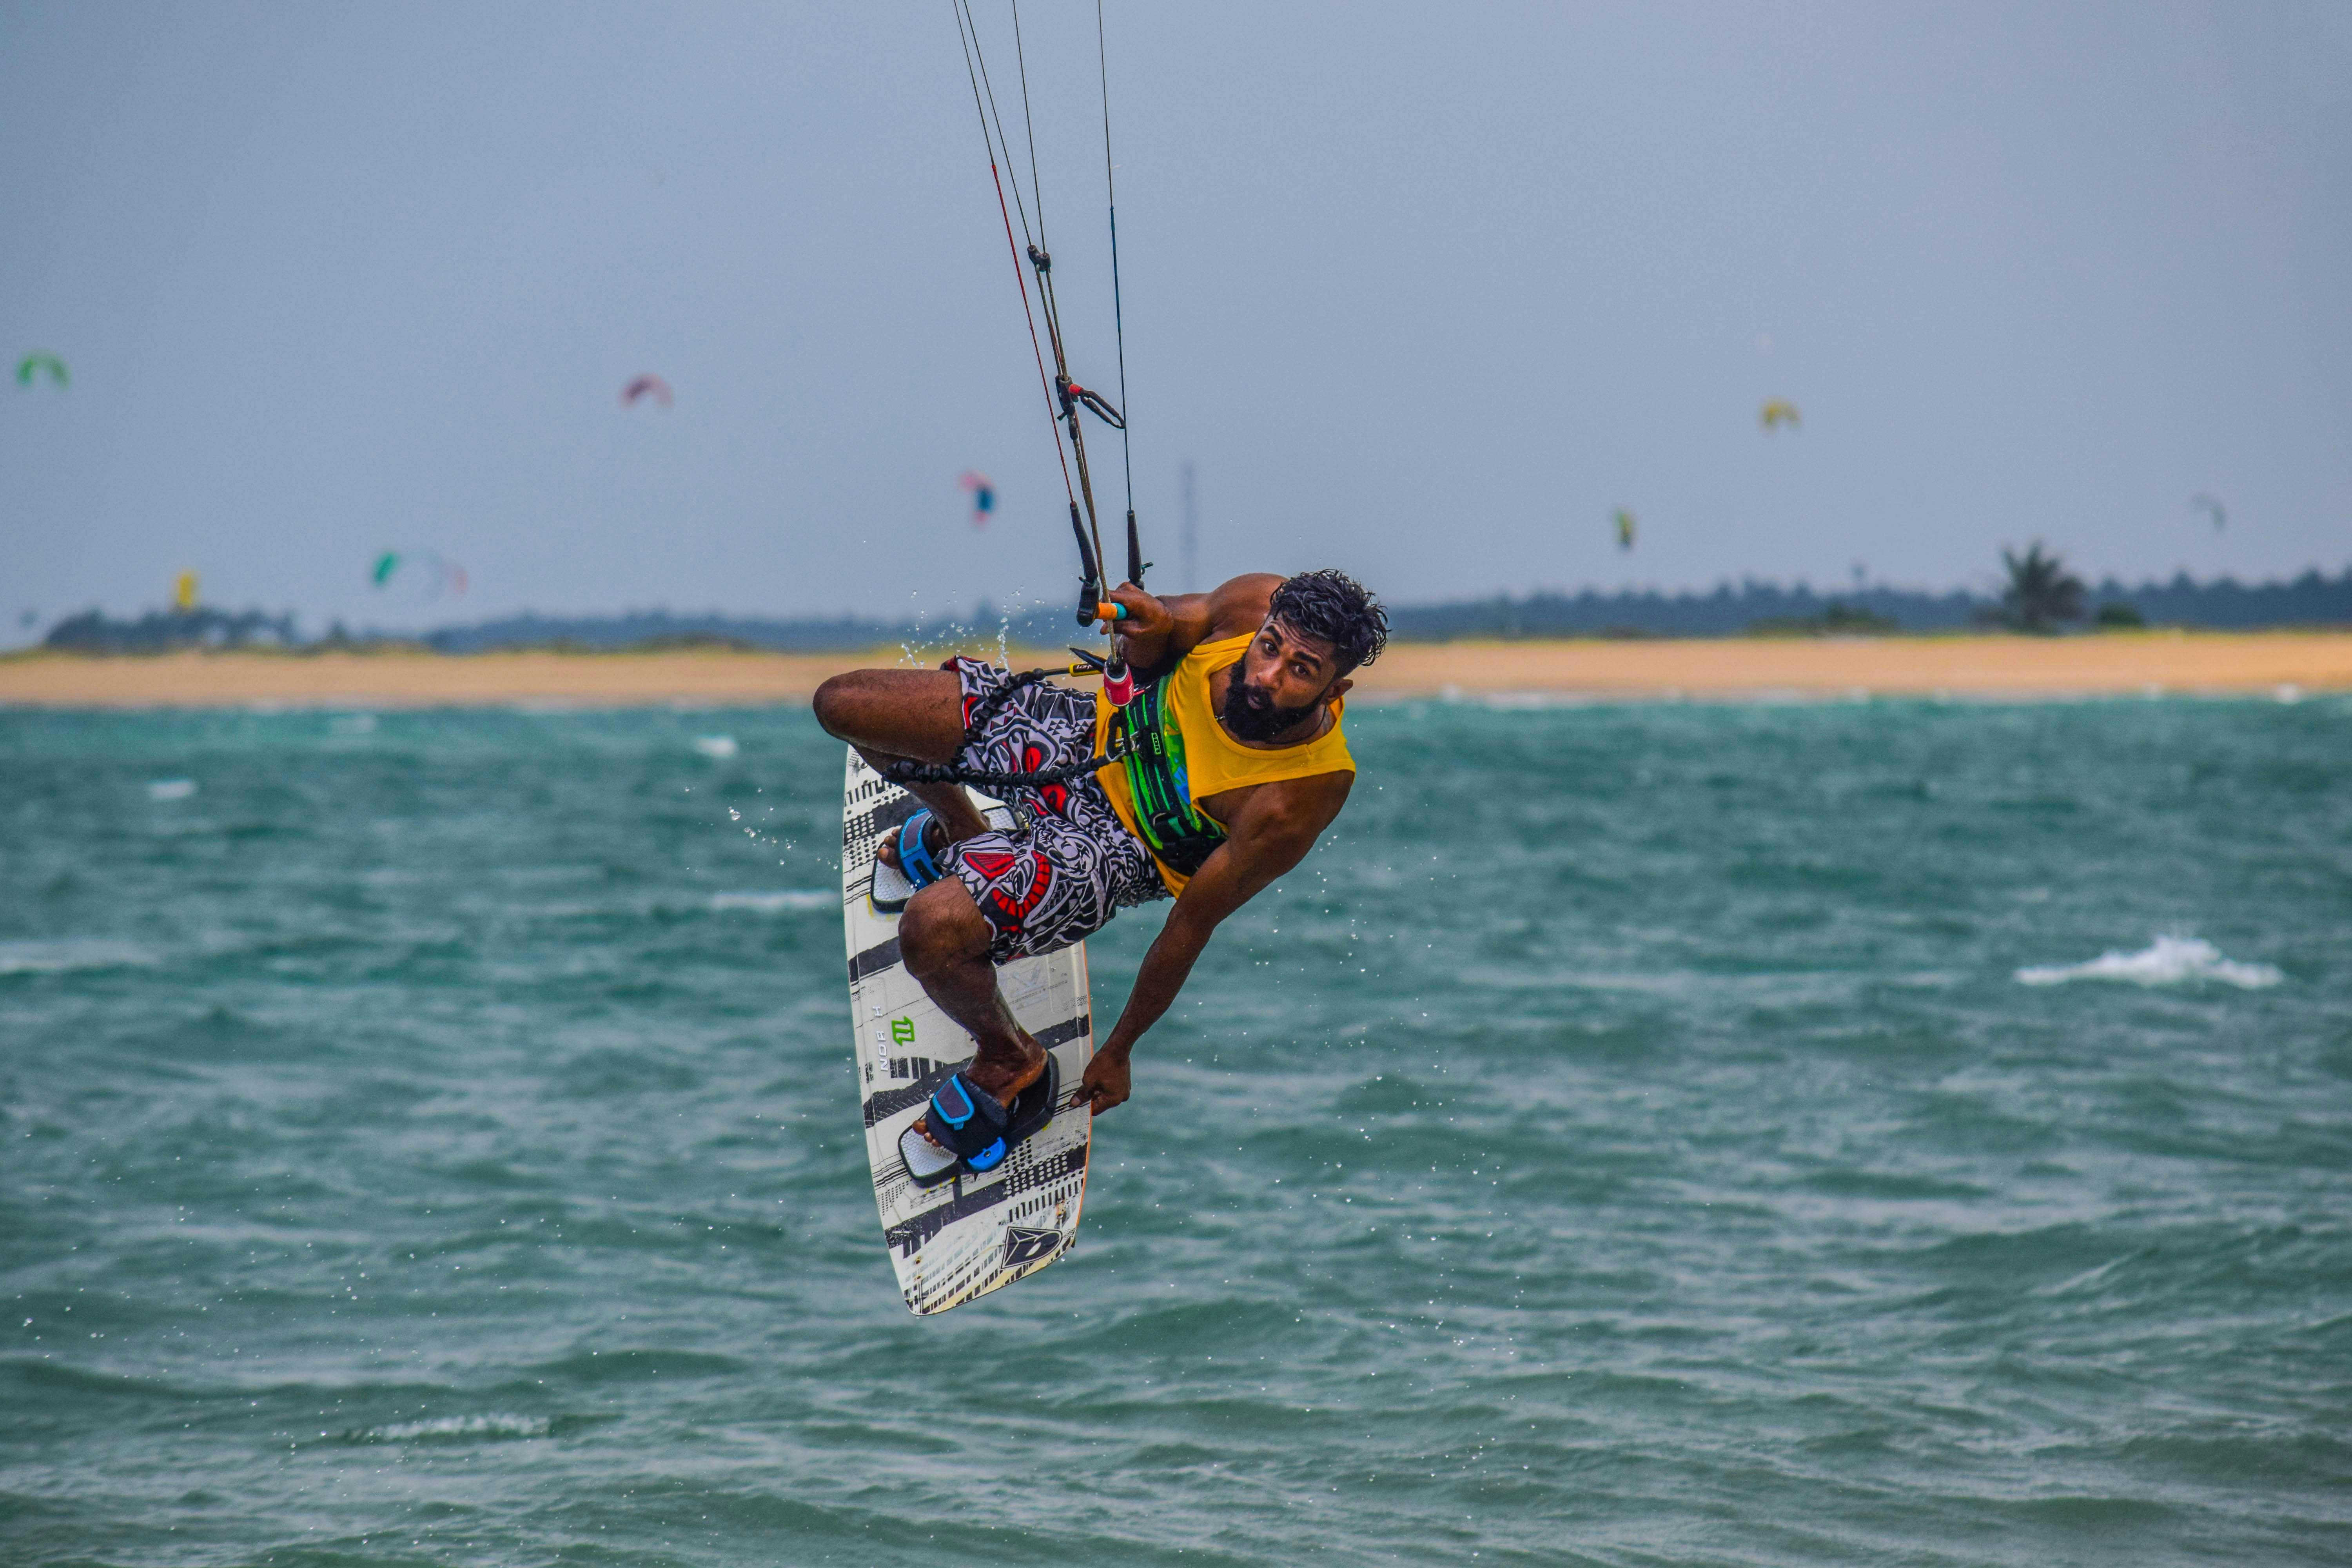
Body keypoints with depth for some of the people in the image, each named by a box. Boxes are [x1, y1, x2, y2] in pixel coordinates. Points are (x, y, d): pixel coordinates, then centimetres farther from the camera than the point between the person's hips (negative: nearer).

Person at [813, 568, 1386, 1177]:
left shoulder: (1297, 800, -34)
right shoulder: (1258, 603, -22)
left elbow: (1190, 927, -22)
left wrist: (1118, 1054, -11)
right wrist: (1146, 626, -23)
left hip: (1117, 847, -6)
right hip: (1090, 728, 6)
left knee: (931, 930, -30)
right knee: (842, 704, 5)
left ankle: (1008, 1058, 5)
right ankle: (959, 833, 37)